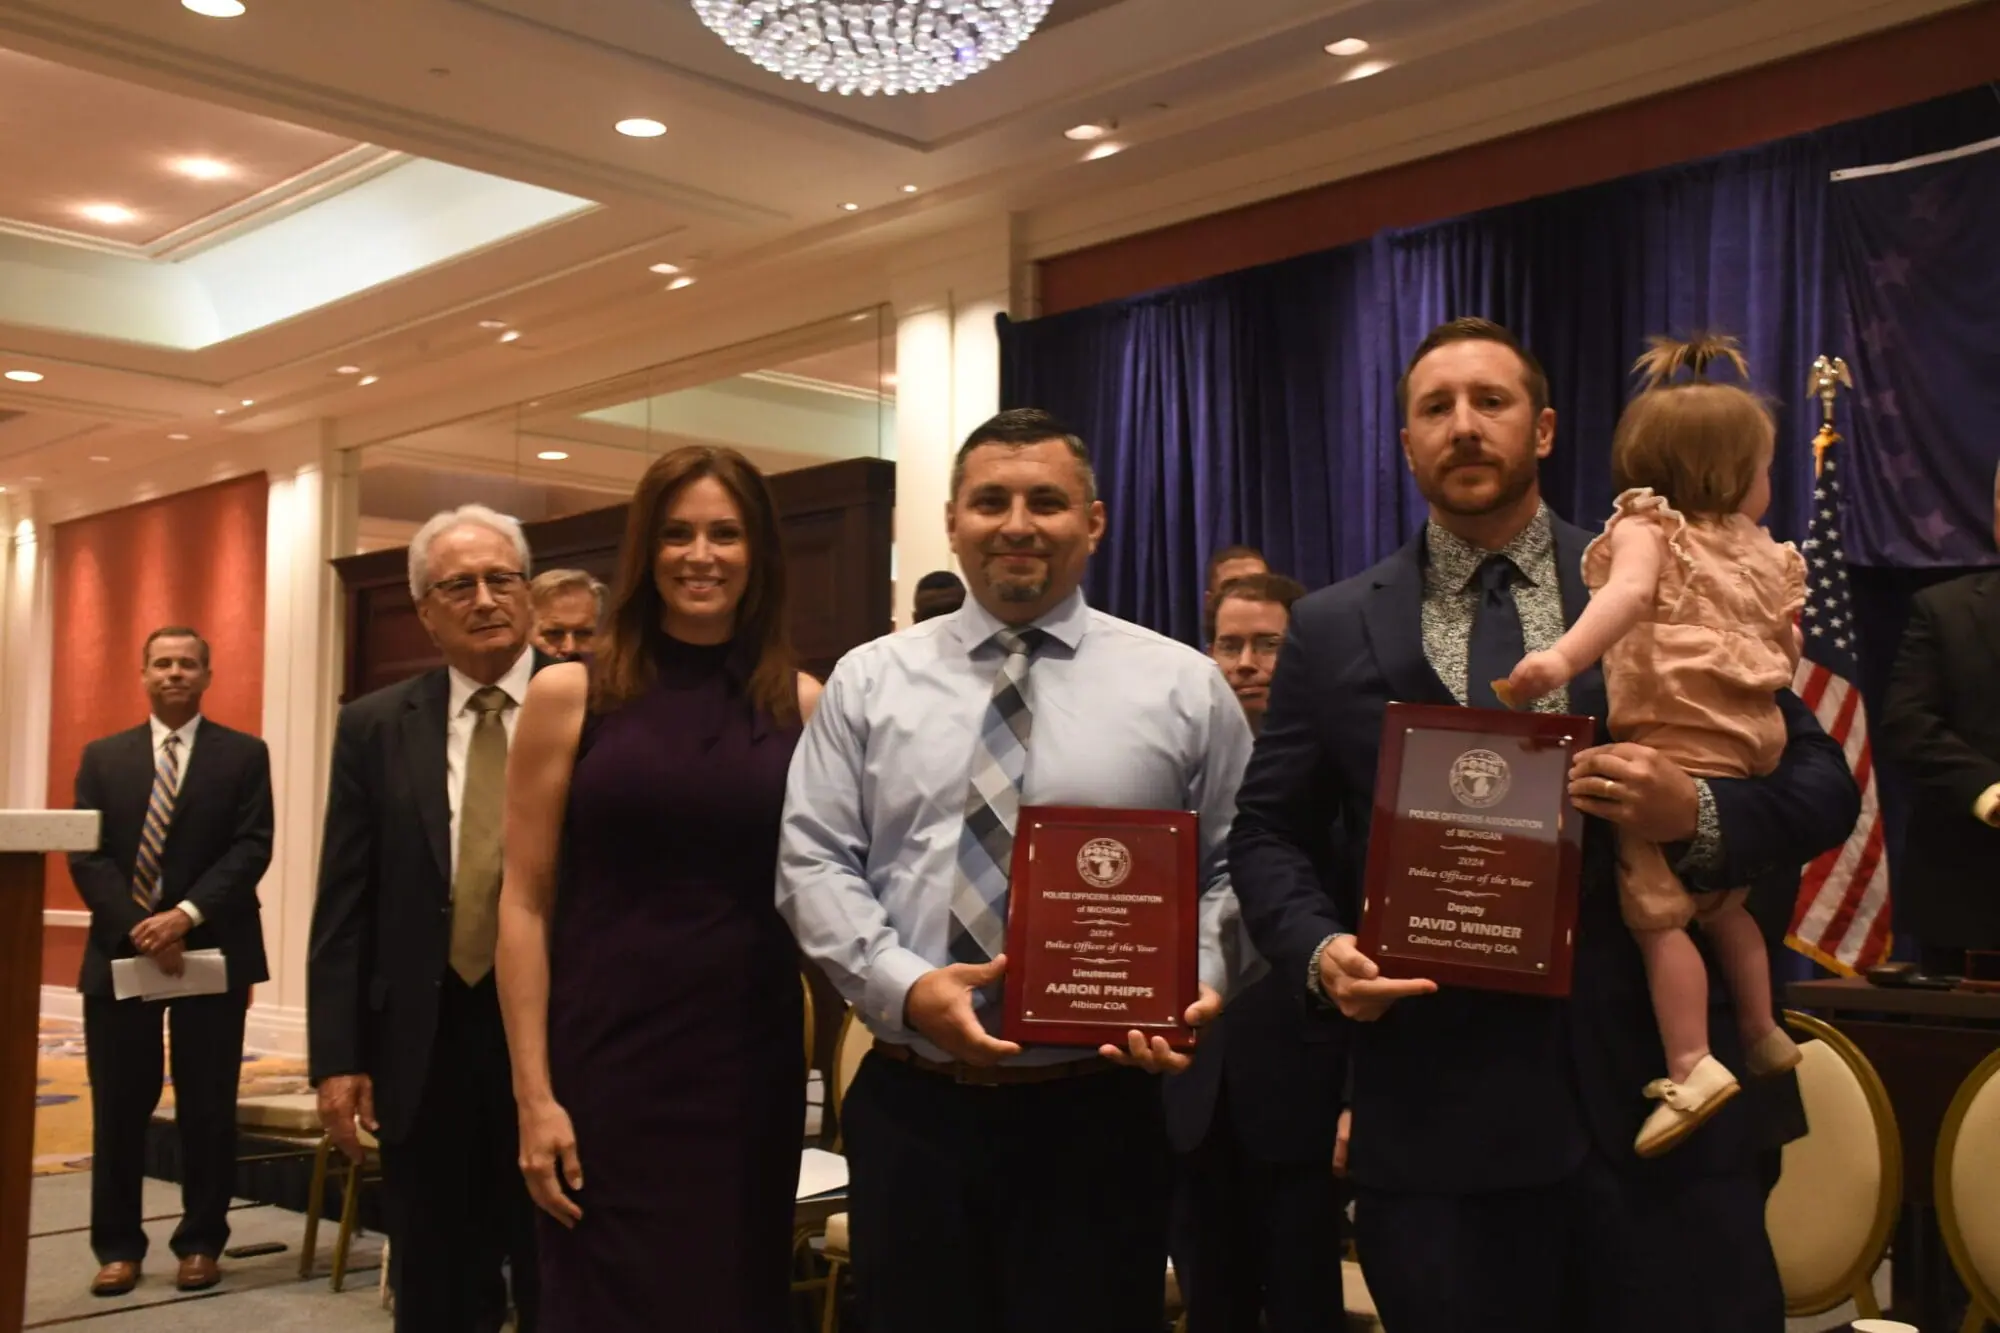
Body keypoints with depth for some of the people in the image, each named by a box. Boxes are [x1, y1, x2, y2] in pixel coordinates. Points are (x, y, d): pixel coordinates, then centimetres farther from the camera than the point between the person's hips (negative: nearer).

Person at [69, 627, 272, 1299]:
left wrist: (187, 914, -18)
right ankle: (118, 1245, 15)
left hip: (211, 951, -2)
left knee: (207, 1106, 4)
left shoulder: (244, 755, 4)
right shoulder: (103, 757, 10)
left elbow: (252, 848, -5)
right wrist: (140, 929, -12)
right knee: (119, 1107, 5)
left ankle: (201, 1242, 15)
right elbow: (87, 857, 1)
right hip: (121, 951, 2)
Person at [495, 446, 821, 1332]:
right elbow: (525, 903, -2)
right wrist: (534, 1095, -8)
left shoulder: (804, 704, 4)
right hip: (605, 1062, -1)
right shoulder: (570, 695, 0)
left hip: (752, 1067, 2)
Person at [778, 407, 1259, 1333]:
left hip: (1099, 1113, -1)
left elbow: (1235, 868, 3)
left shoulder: (1185, 688, 4)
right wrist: (903, 985, -13)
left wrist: (1198, 985, -15)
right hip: (911, 1106, 2)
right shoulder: (867, 681, 7)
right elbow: (813, 863, 2)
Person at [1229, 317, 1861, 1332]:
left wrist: (1701, 815, -14)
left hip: (1667, 1094, 0)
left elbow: (1820, 784, 6)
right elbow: (1268, 831, 9)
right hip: (1439, 1118, 0)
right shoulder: (1334, 630, 7)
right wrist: (1319, 950, -9)